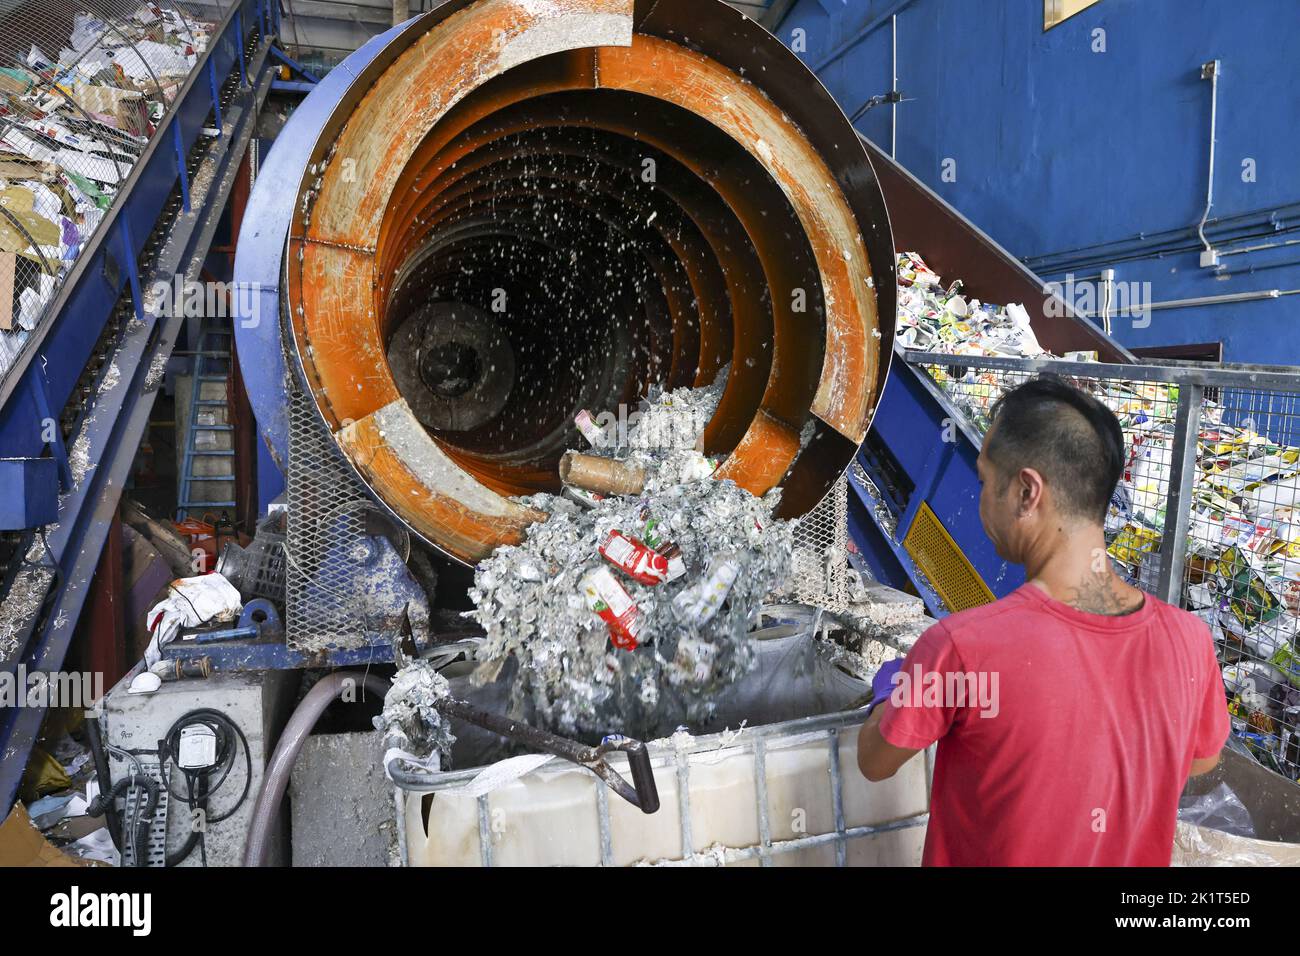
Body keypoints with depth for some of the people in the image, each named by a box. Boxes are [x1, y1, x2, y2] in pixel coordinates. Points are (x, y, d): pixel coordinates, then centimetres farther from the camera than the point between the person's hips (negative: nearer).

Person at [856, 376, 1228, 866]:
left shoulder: (960, 648, -33)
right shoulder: (1189, 640, -20)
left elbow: (874, 763, -14)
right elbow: (1200, 760, 2)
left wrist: (888, 692, 5)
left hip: (988, 853, -4)